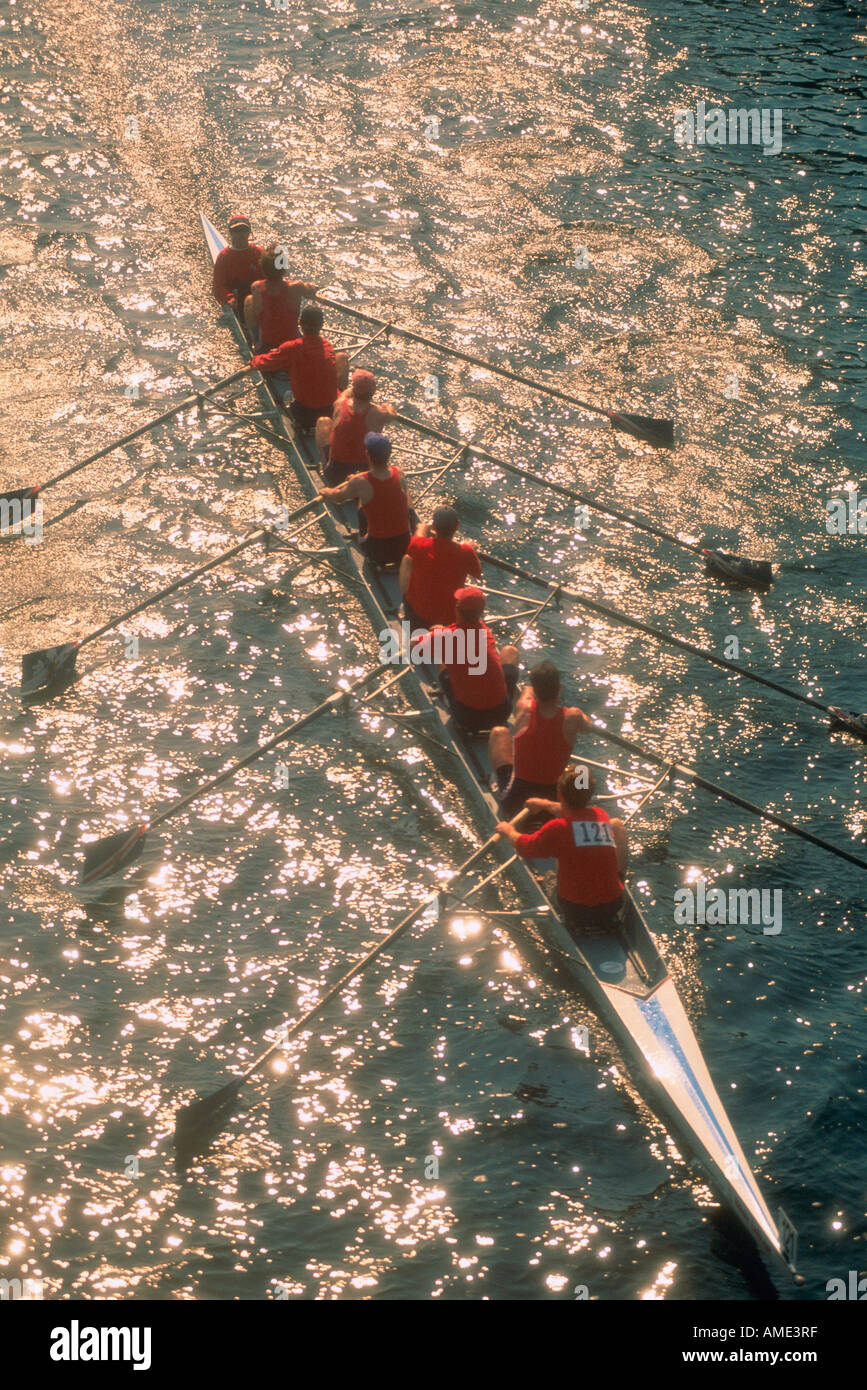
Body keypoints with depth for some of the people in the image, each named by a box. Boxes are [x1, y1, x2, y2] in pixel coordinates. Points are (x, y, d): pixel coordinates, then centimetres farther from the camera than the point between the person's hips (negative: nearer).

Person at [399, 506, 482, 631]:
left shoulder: (419, 545, -23)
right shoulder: (466, 552, -24)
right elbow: (477, 575, -2)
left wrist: (424, 527, 25)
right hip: (452, 617, 0)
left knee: (407, 559, 19)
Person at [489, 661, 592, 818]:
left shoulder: (524, 709, -15)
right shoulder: (572, 717, -15)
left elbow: (528, 690, 11)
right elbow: (588, 727, 10)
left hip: (512, 805, -1)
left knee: (499, 732, 20)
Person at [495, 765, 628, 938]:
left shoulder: (558, 827, -16)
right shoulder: (602, 816, -2)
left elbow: (525, 849, 2)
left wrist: (509, 832, 23)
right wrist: (545, 804, 37)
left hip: (575, 909, -3)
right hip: (613, 906, 3)